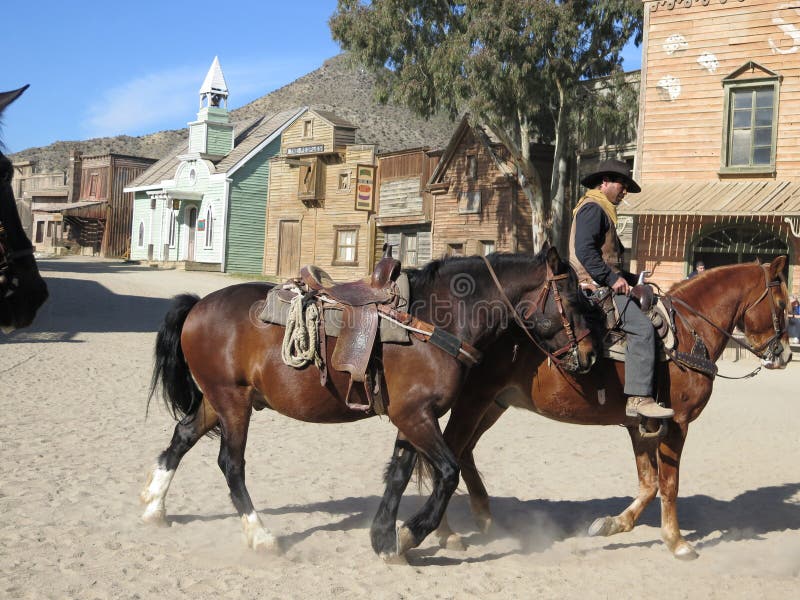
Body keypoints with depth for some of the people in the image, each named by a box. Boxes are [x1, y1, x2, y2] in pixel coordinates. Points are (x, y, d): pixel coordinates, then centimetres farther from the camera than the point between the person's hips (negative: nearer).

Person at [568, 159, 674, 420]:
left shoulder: (602, 211, 27)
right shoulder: (592, 208, -7)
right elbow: (585, 250, -21)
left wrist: (632, 279, 18)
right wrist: (612, 279, -22)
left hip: (603, 285, 11)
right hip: (595, 287, -11)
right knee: (642, 327, -24)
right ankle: (639, 398, -28)